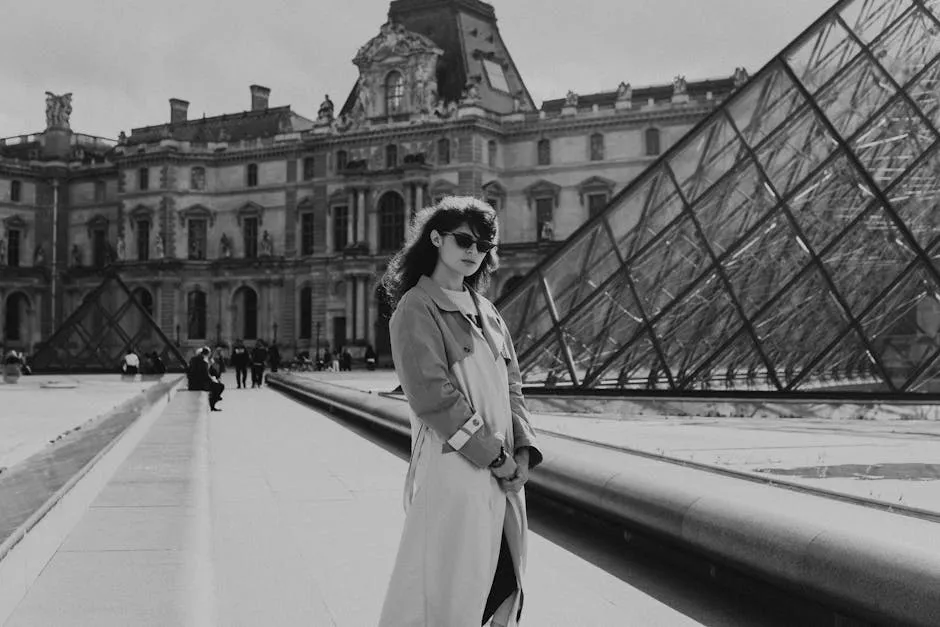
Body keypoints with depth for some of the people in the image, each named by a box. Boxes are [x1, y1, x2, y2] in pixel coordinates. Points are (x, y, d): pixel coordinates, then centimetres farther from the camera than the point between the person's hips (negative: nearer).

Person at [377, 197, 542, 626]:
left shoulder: (486, 312, 16)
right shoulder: (417, 308, -6)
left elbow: (511, 388, 14)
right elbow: (433, 399, -15)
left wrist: (523, 450, -1)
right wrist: (495, 458, -13)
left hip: (504, 472, 7)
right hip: (453, 468, -7)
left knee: (501, 592, 12)